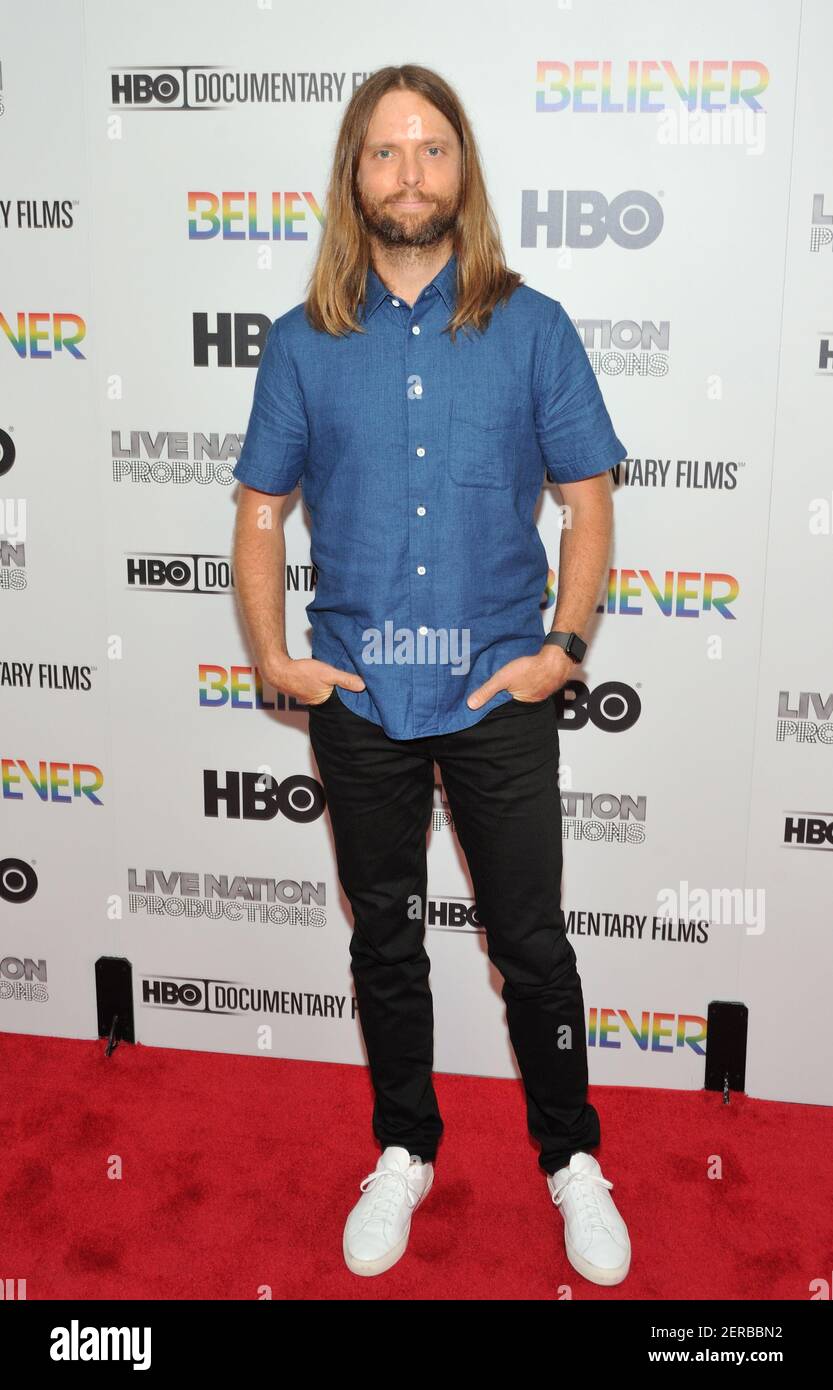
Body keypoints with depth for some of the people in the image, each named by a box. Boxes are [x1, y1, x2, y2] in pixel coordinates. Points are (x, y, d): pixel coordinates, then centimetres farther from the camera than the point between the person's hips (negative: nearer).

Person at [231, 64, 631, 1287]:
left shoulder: (532, 329, -1)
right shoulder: (303, 343, 2)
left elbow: (589, 501, 2)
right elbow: (261, 511, 7)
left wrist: (563, 648, -8)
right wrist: (273, 656, -4)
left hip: (499, 694, -1)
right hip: (358, 699, 2)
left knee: (533, 943, 6)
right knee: (387, 941, 15)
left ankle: (573, 1161, 30)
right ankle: (404, 1154, 36)